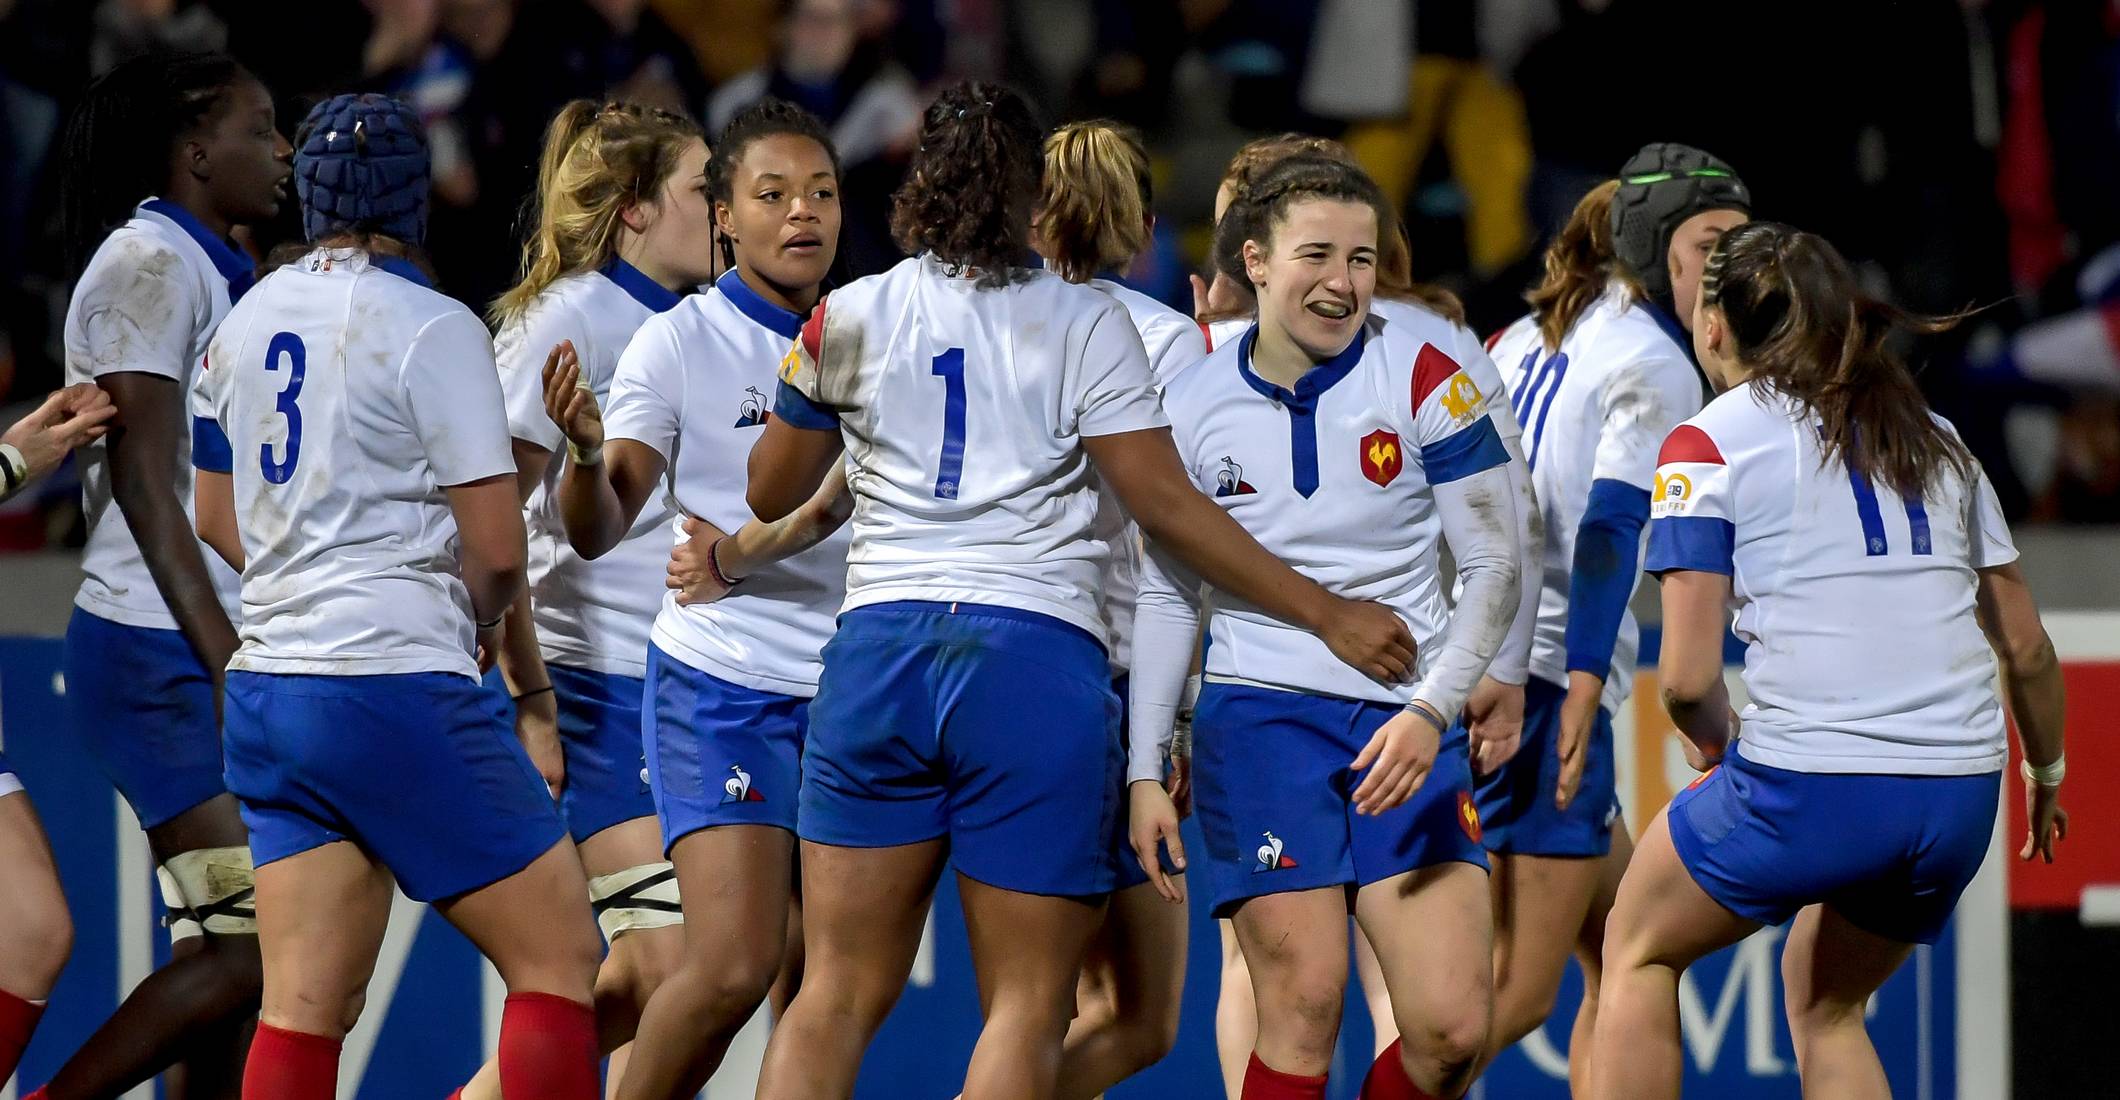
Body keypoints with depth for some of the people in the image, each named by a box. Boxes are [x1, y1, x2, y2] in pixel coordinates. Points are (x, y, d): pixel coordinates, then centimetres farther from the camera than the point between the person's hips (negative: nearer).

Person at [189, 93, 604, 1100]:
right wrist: (480, 619, 10)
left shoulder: (246, 322, 12)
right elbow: (497, 550, -10)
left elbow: (218, 518, 24)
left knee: (305, 1007, 3)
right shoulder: (430, 327, -8)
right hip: (398, 688, -7)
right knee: (559, 955, 0)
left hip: (265, 686, 7)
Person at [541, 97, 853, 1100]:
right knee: (732, 966, -16)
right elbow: (597, 530, -11)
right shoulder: (681, 343, -4)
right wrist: (586, 450, -30)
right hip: (719, 685, -5)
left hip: (848, 689, 5)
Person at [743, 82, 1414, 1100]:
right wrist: (1327, 616, 4)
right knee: (1026, 1004, 1)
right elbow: (1165, 504, -2)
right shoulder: (1085, 325, 1)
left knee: (840, 990, 6)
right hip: (1037, 660, -3)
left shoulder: (850, 320, 8)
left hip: (881, 644, 3)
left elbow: (771, 494, 18)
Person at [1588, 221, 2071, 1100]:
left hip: (1810, 786, -5)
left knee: (1638, 949, 20)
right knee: (1823, 1004, 27)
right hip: (1960, 796, 5)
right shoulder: (1935, 441, 16)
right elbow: (2027, 649, 18)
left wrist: (1717, 745, 15)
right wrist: (2046, 775, 34)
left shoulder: (1709, 443, 1)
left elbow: (1688, 677, -6)